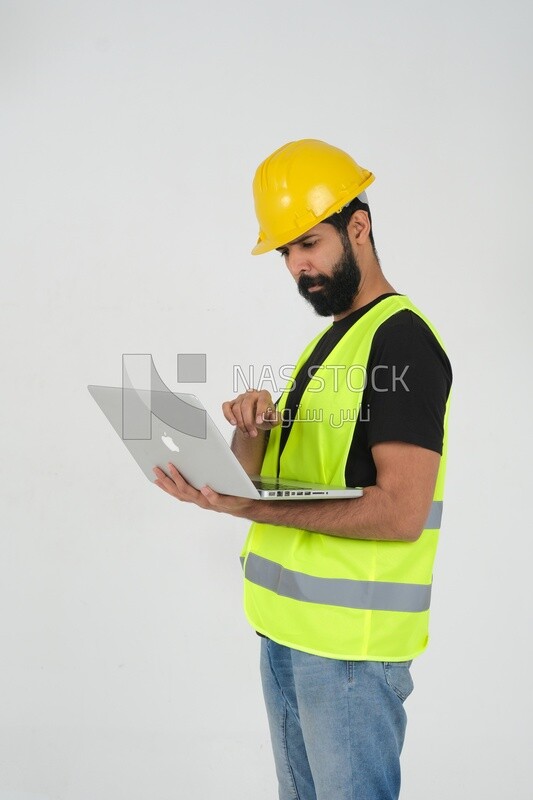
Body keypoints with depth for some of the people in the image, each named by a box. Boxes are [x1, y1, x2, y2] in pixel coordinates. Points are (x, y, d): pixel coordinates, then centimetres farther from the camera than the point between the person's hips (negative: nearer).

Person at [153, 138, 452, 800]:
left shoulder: (401, 339, -14)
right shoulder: (327, 341, 16)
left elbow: (401, 514, -23)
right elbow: (255, 478, 13)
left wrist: (248, 507, -24)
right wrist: (251, 431, -9)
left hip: (351, 644, -9)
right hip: (285, 625, 9)